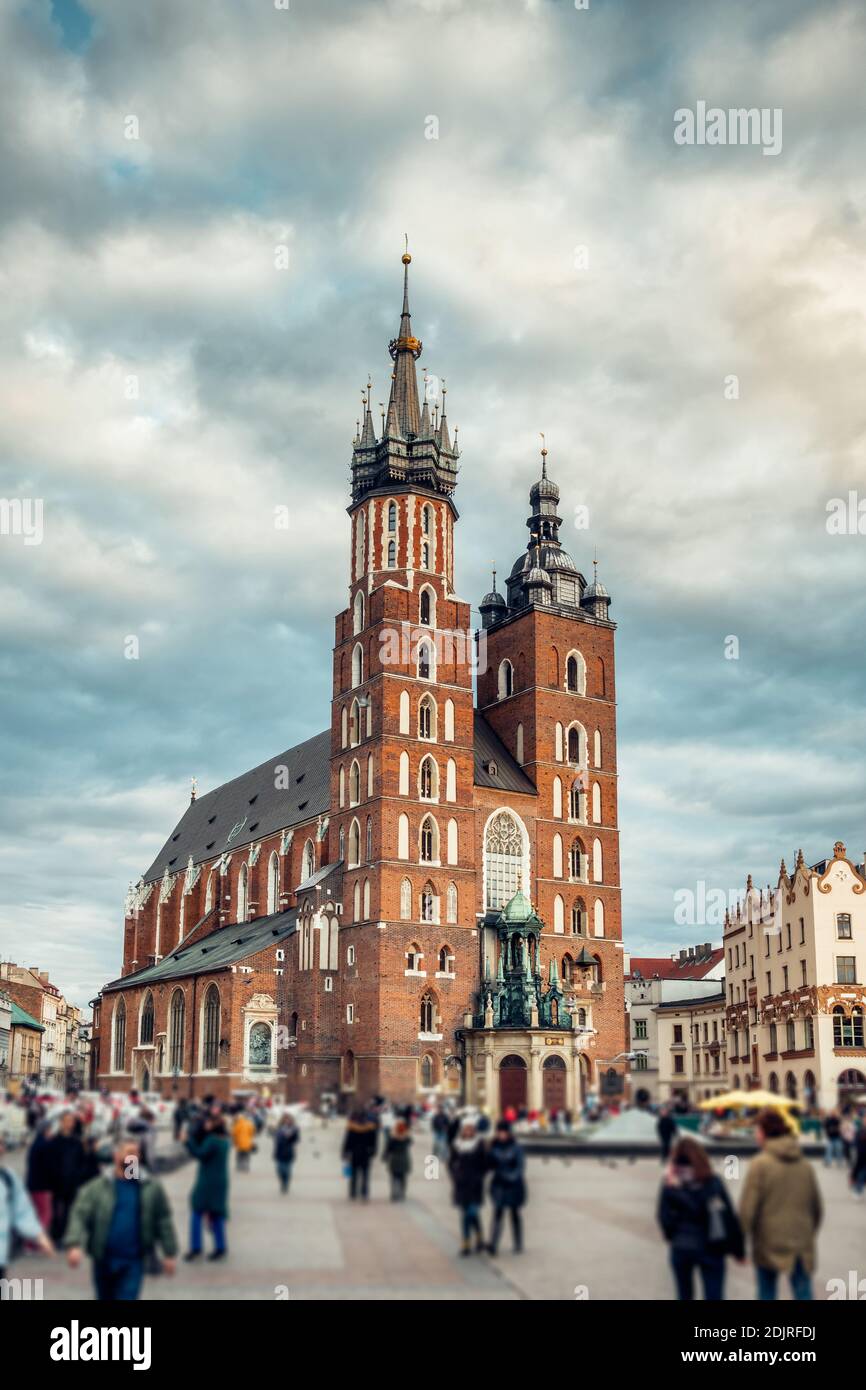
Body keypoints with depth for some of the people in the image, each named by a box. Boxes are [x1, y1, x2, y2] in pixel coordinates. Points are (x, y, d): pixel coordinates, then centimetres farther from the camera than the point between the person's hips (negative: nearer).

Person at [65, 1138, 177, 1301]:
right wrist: (74, 1245, -23)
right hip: (104, 1259, 1)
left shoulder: (152, 1188, 1)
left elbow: (163, 1221, 3)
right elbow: (79, 1216, -9)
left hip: (134, 1261, -1)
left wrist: (169, 1253, 0)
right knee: (106, 1298, 17)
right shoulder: (97, 1187, -3)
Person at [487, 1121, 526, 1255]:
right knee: (498, 1213, -6)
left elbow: (521, 1165, -10)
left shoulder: (516, 1147, -9)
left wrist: (512, 1176, -23)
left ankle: (518, 1245, 20)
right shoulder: (494, 1147, 1)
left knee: (514, 1213, 8)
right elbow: (490, 1164, 1)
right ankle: (493, 1245, -10)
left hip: (513, 1185, -2)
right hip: (498, 1185, 2)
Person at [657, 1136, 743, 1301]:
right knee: (713, 1296, 2)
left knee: (684, 1295, 21)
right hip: (711, 1248, -1)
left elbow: (664, 1217, -9)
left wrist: (672, 1237, 9)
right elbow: (729, 1217, -8)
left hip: (680, 1248, 1)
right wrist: (737, 1249, 0)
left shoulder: (670, 1184, -8)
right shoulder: (712, 1182, -8)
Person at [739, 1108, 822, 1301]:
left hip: (769, 1243, -4)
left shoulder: (760, 1164, -11)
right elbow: (817, 1208, 14)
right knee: (803, 1293, 6)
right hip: (802, 1246, 4)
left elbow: (748, 1209, -12)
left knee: (766, 1294, 13)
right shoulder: (805, 1164, 6)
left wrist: (749, 1235, 3)